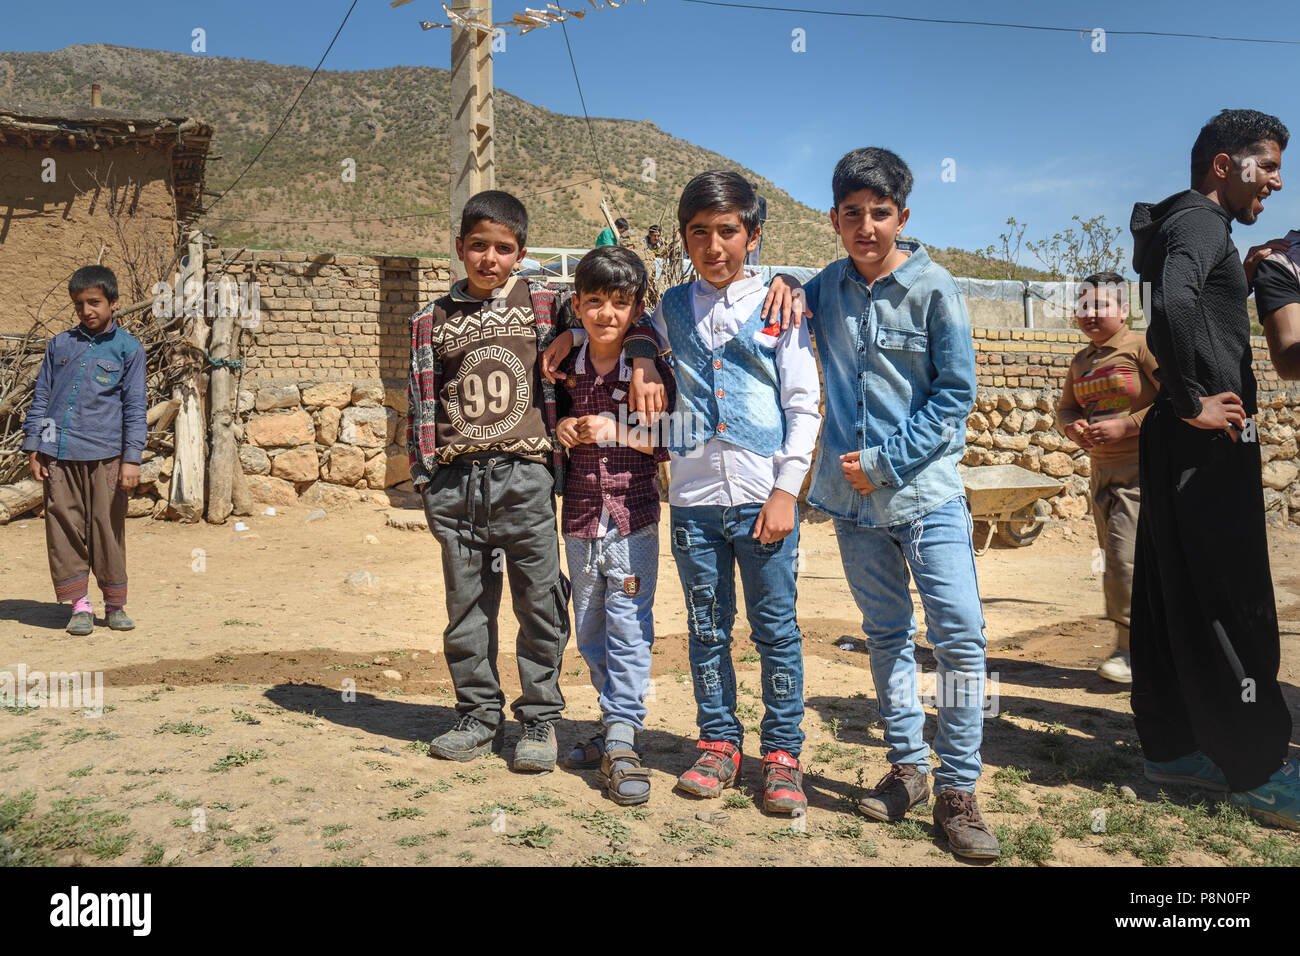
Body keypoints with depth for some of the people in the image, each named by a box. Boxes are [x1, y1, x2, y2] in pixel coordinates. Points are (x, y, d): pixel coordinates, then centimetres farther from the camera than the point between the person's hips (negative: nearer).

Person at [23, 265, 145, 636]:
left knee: (107, 528, 1)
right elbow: (41, 398, 15)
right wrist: (33, 448, 8)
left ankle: (115, 605, 14)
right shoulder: (59, 345, 12)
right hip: (58, 453, 3)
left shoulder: (128, 349, 4)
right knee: (64, 526, 3)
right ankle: (79, 605, 13)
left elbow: (135, 408, 2)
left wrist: (132, 459, -4)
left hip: (104, 454, -3)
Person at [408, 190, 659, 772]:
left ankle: (539, 719, 17)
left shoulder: (544, 307, 6)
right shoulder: (432, 321, 12)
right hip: (457, 481, 2)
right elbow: (422, 402, 12)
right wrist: (424, 474, 5)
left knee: (539, 604, 2)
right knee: (467, 605, 9)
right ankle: (479, 716, 24)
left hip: (525, 476, -2)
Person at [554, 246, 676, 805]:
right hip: (580, 518, 4)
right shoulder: (565, 370, 5)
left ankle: (620, 742, 1)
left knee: (629, 629, -6)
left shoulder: (651, 371, -6)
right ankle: (616, 723, 28)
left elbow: (670, 443, -5)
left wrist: (617, 432, -17)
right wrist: (560, 431, -4)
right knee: (590, 634, 12)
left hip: (634, 517, -4)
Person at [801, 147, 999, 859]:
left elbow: (955, 394, -7)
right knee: (886, 635, 13)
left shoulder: (934, 288, -5)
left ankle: (957, 790, 3)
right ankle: (906, 767, 26)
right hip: (855, 500, 4)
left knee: (960, 634, -8)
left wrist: (885, 461, -11)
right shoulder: (827, 286, 6)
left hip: (926, 491, -3)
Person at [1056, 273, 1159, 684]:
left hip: (1142, 468, -7)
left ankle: (1128, 647, -1)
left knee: (1123, 554, -14)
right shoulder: (1081, 361, 14)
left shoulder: (1141, 347, -8)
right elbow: (1064, 408, 24)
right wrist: (1073, 428, 0)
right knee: (1116, 560, 9)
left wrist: (1124, 426, -19)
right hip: (1101, 469, 8)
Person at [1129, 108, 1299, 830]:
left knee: (1171, 598, 11)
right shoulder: (1201, 222, -9)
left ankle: (1171, 747, 19)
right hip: (1207, 444, -10)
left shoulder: (1191, 225, 21)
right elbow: (1173, 304, -30)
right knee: (1230, 604, -4)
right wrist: (1192, 404, -22)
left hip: (1187, 442, 10)